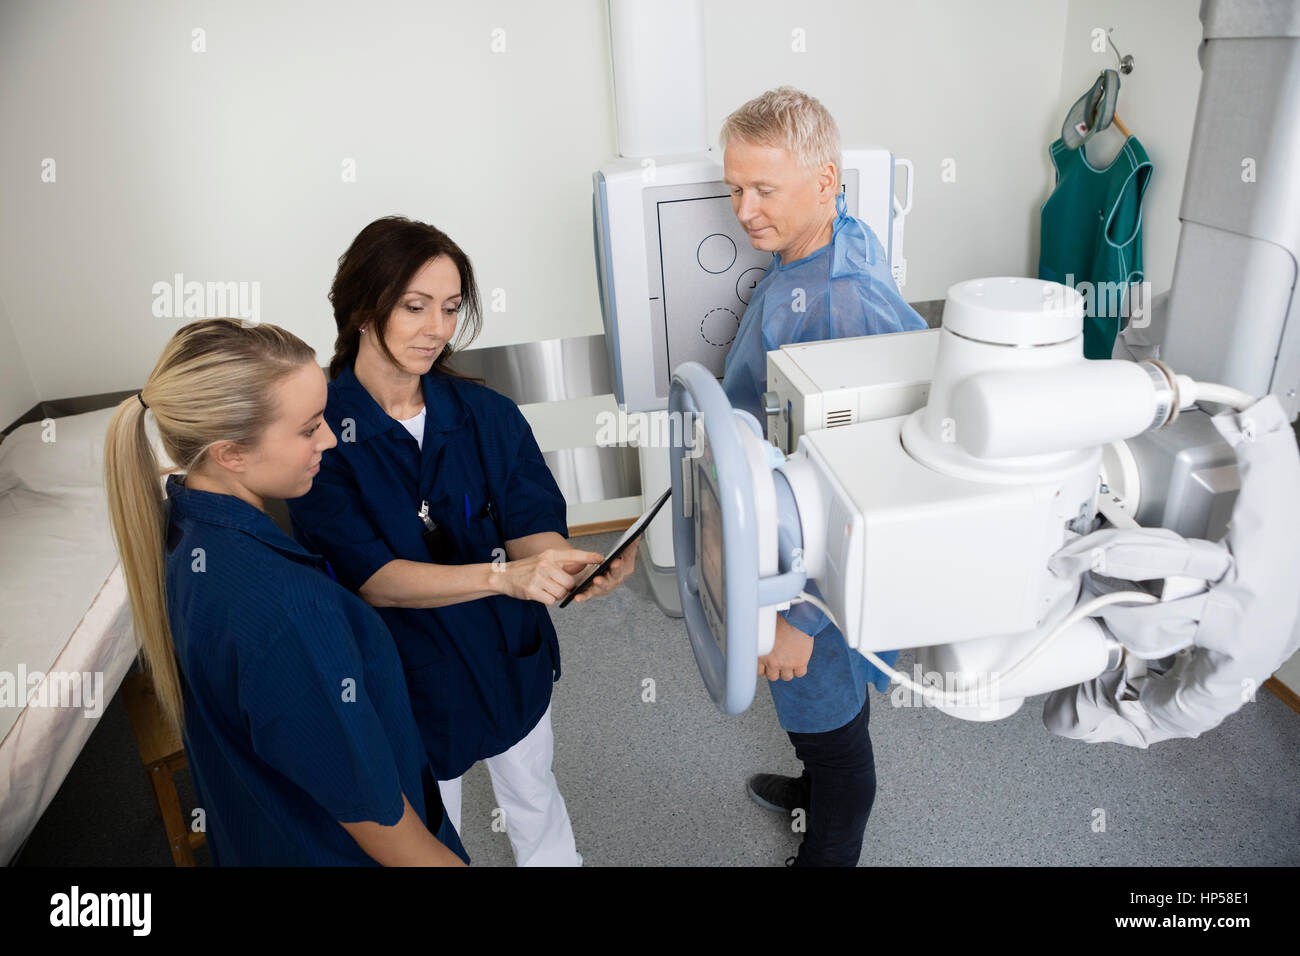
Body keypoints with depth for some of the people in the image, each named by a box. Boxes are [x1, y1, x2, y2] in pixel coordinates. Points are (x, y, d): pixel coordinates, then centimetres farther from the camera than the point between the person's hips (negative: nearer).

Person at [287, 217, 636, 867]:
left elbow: (530, 523, -12)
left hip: (512, 659, 3)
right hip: (410, 683, -3)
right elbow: (372, 578, -25)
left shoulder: (487, 414, -8)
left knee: (535, 803, 27)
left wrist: (568, 564, -36)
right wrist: (502, 575, -40)